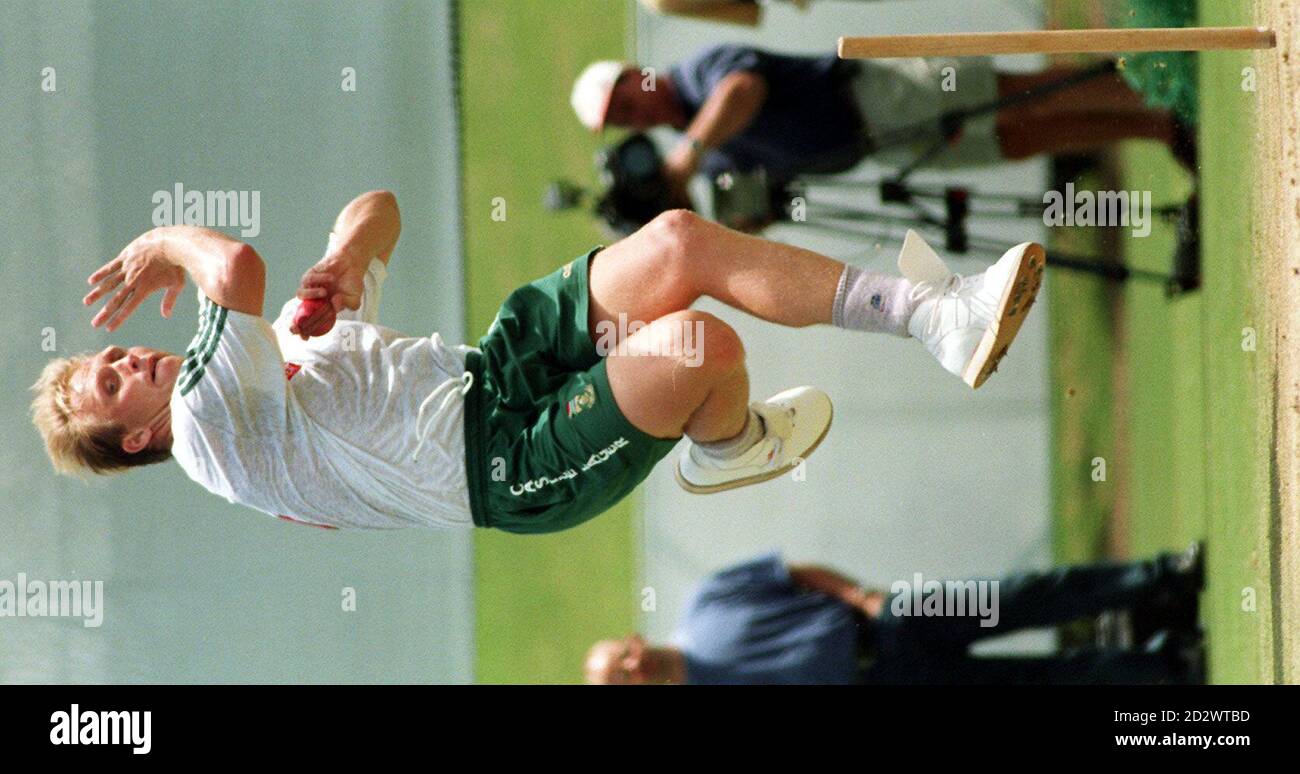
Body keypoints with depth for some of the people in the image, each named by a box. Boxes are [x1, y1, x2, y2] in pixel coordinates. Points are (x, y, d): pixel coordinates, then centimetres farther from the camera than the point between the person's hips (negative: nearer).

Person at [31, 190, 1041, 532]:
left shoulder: (273, 347, 19)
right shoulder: (209, 426, -10)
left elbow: (379, 209, 20)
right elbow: (239, 268, -28)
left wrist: (343, 269, -1)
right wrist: (167, 244, -7)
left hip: (500, 367, 10)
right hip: (508, 467, -9)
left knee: (681, 242, -8)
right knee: (701, 346, -31)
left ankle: (933, 315, -4)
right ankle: (730, 447, 7)